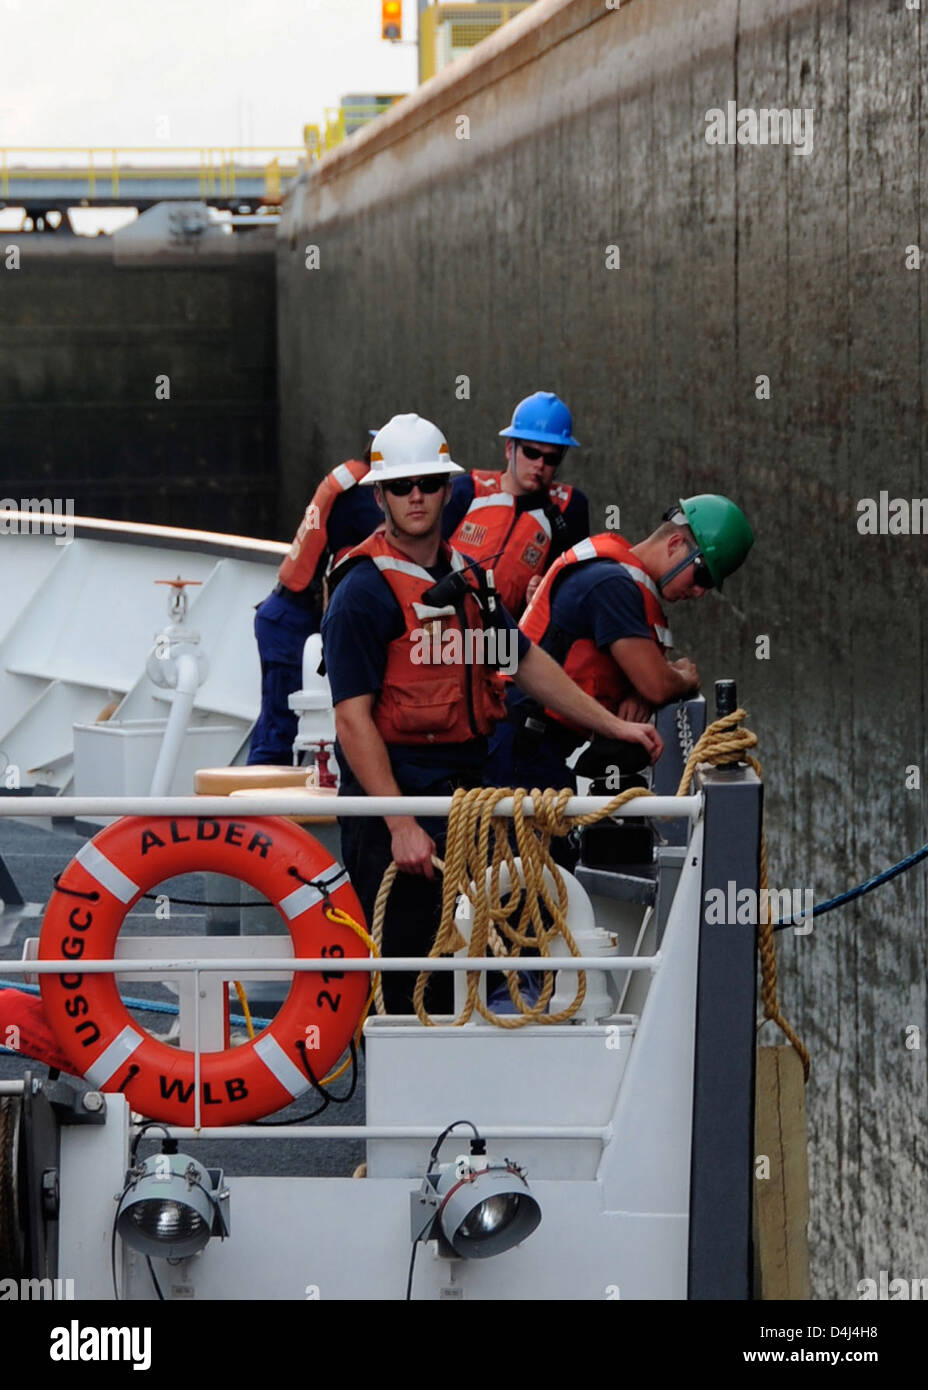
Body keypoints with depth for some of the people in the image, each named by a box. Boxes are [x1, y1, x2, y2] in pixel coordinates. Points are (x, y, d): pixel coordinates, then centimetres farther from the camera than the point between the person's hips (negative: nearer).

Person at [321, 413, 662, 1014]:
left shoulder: (468, 578, 14)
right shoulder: (364, 591, -11)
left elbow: (525, 661, 26)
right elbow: (353, 717, -16)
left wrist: (613, 725, 23)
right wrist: (401, 826, -21)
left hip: (462, 803, 8)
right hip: (393, 814, -8)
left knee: (452, 976, 11)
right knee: (404, 988, -8)